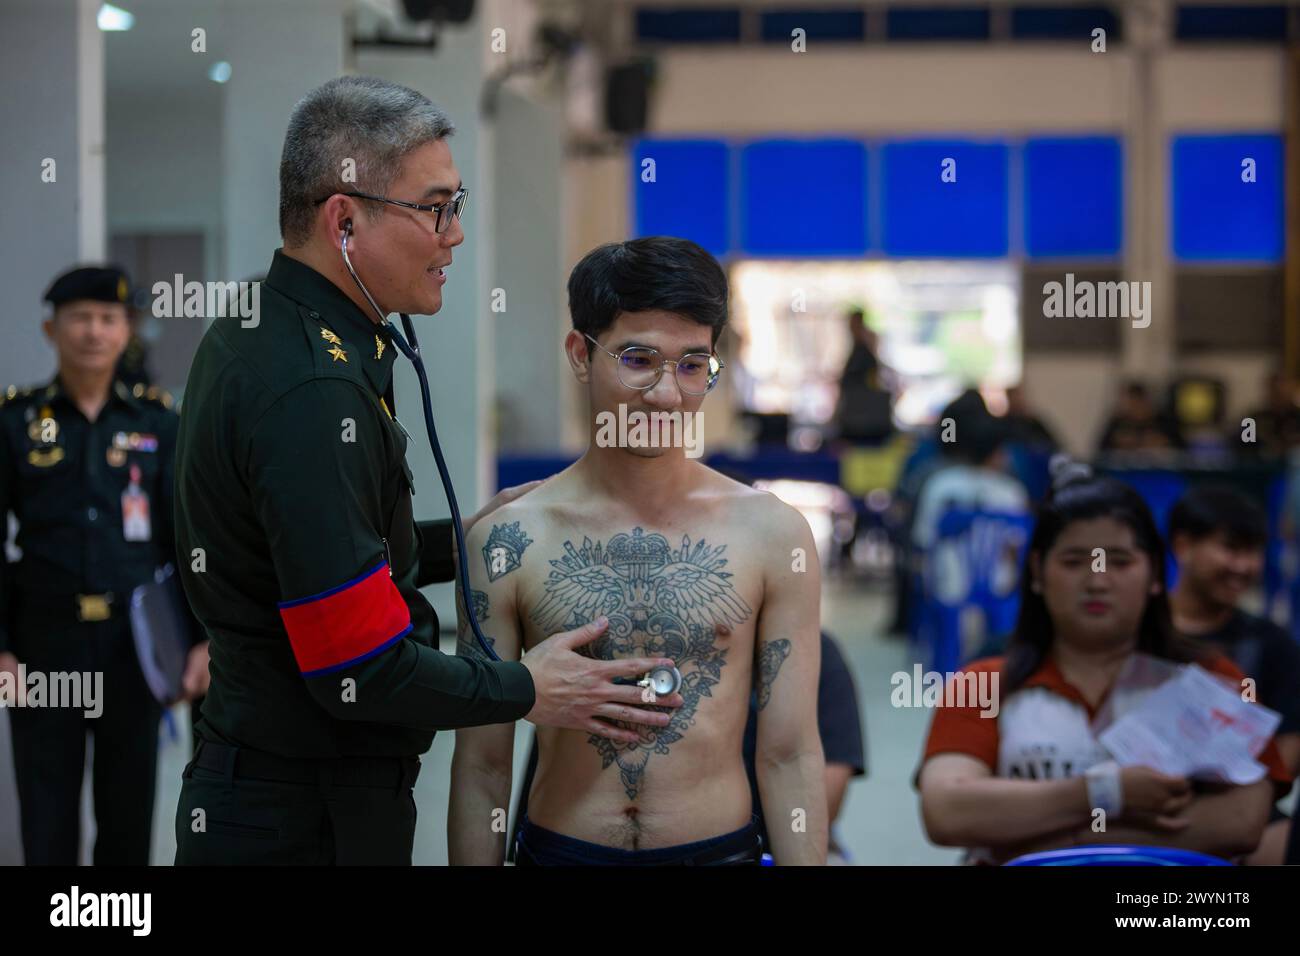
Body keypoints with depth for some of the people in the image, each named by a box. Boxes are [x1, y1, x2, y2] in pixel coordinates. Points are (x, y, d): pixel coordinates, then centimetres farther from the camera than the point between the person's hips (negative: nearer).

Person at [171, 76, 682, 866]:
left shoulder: (250, 338, 8)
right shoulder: (313, 392, -24)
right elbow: (358, 670, -25)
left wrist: (454, 543, 10)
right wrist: (525, 693, -11)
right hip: (305, 822, -10)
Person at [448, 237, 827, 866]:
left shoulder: (771, 535, -3)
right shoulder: (508, 540, -3)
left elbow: (790, 758, -1)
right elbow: (481, 767, 0)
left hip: (721, 848, 0)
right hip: (558, 849, 0)